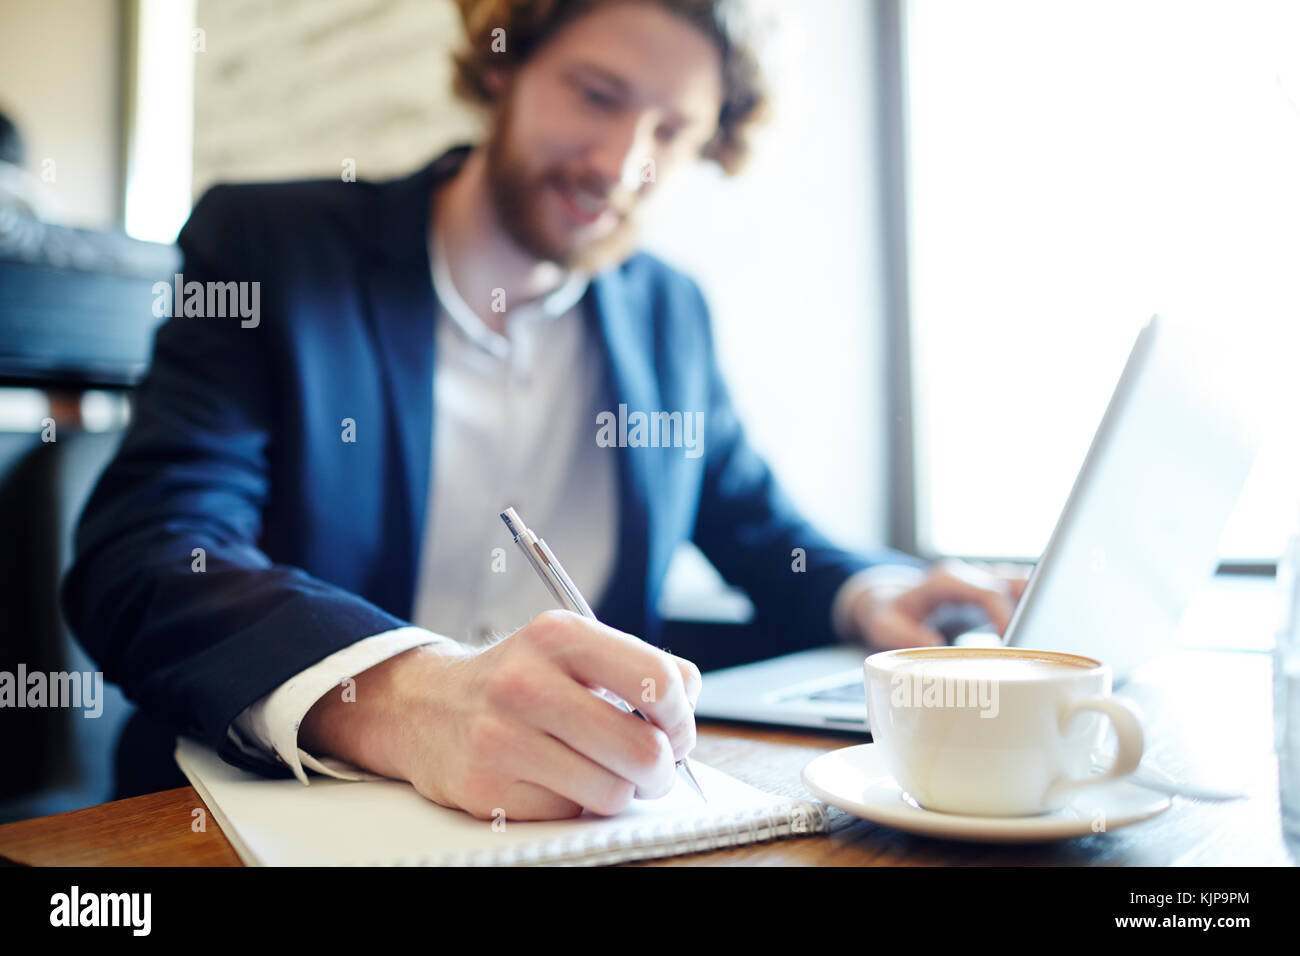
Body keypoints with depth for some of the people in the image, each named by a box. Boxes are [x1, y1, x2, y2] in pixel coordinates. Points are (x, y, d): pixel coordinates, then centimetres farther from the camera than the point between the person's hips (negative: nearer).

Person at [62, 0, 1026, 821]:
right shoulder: (268, 244, -5)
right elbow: (139, 557, -17)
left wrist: (873, 592, -5)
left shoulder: (672, 312, 9)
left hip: (592, 805, 4)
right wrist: (408, 700, -35)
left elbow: (759, 535, 18)